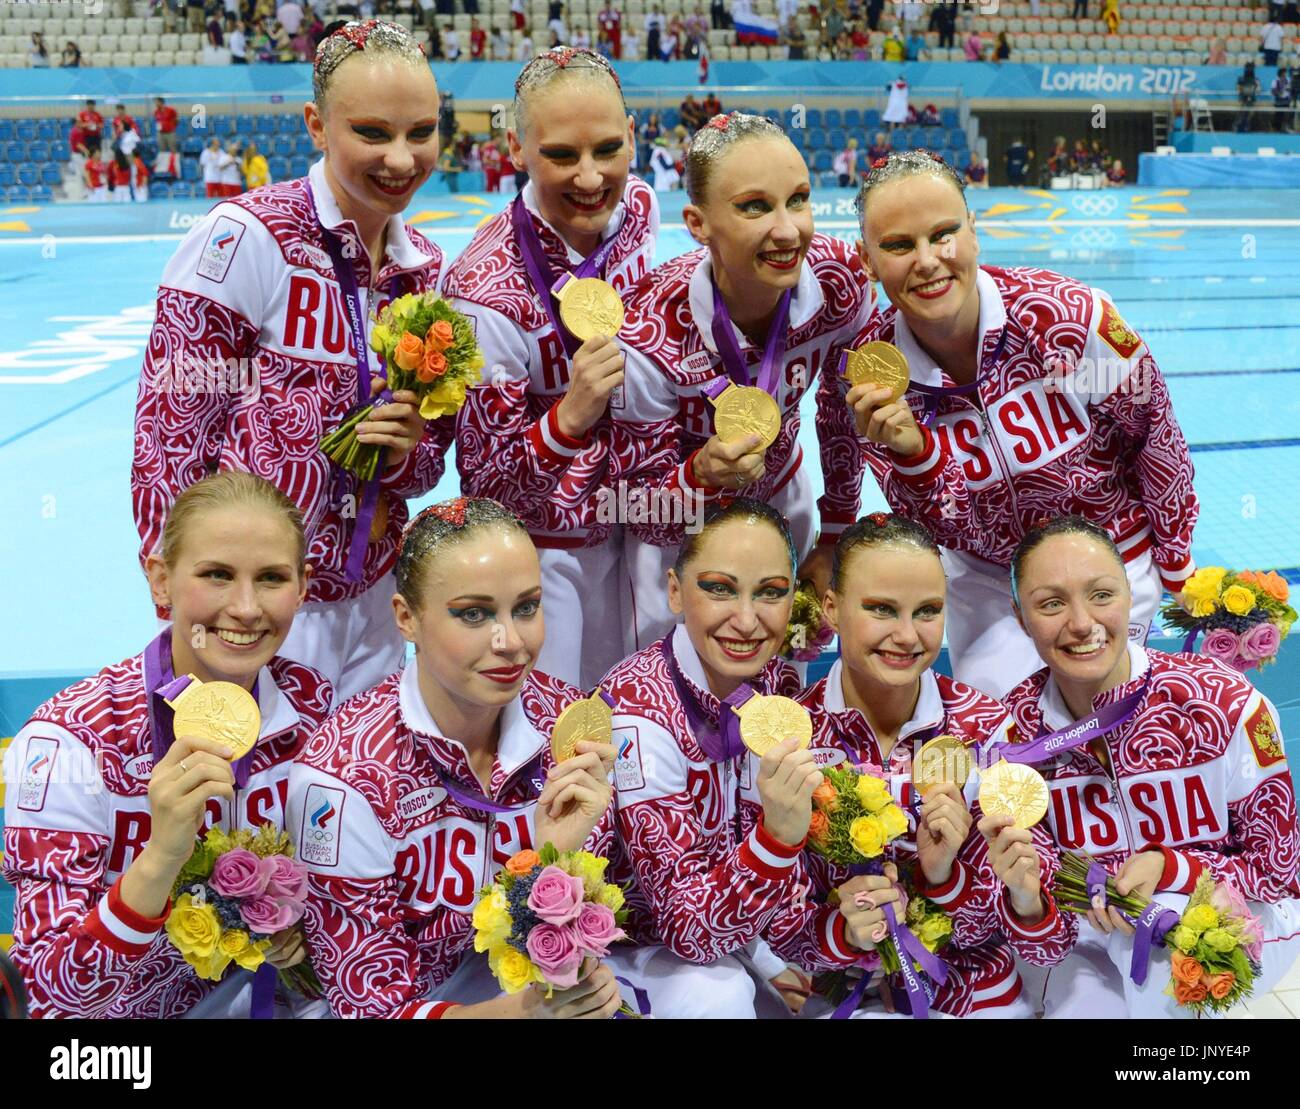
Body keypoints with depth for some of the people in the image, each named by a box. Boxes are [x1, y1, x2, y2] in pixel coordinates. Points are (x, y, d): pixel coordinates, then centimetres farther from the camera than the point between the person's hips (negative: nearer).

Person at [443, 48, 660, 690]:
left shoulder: (637, 208, -11)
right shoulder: (487, 289, -28)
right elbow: (487, 485, -22)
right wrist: (568, 418, -39)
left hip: (626, 529, 6)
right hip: (536, 550, -6)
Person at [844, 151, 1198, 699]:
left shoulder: (1070, 317, -29)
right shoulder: (873, 371, -19)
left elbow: (1157, 433, -12)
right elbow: (949, 532, -16)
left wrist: (1176, 568, 0)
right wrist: (913, 454, -37)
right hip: (981, 574, 4)